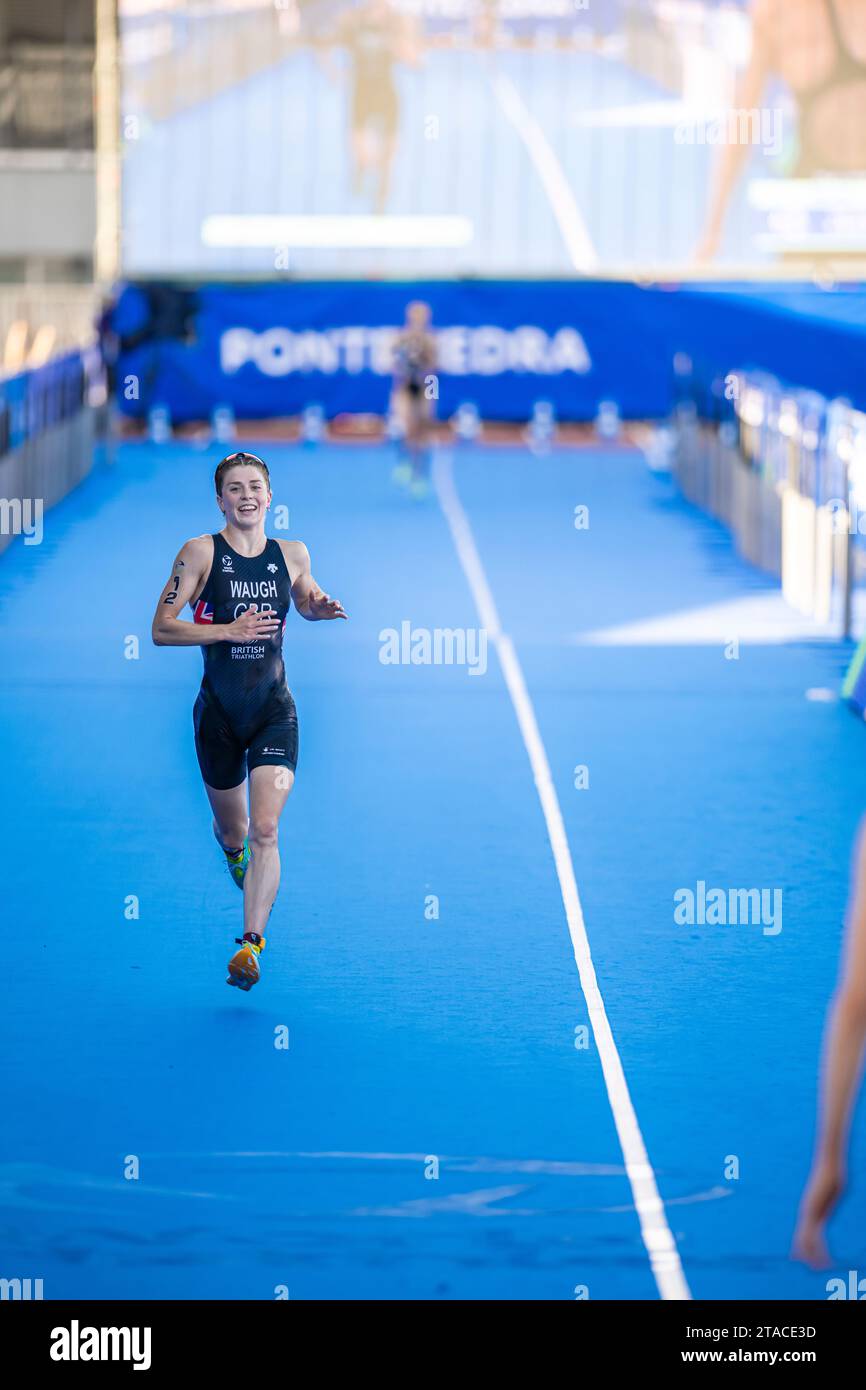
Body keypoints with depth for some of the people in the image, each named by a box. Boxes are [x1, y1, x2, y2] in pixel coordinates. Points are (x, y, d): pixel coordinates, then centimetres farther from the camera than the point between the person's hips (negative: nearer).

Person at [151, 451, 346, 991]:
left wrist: (321, 608, 0)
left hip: (274, 709, 0)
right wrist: (229, 629, -20)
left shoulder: (292, 555, 2)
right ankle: (236, 856, 54)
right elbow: (161, 628, -9)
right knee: (232, 831, 16)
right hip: (219, 712, 0)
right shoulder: (201, 552, -7)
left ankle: (251, 943, -16)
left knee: (265, 830, -16)